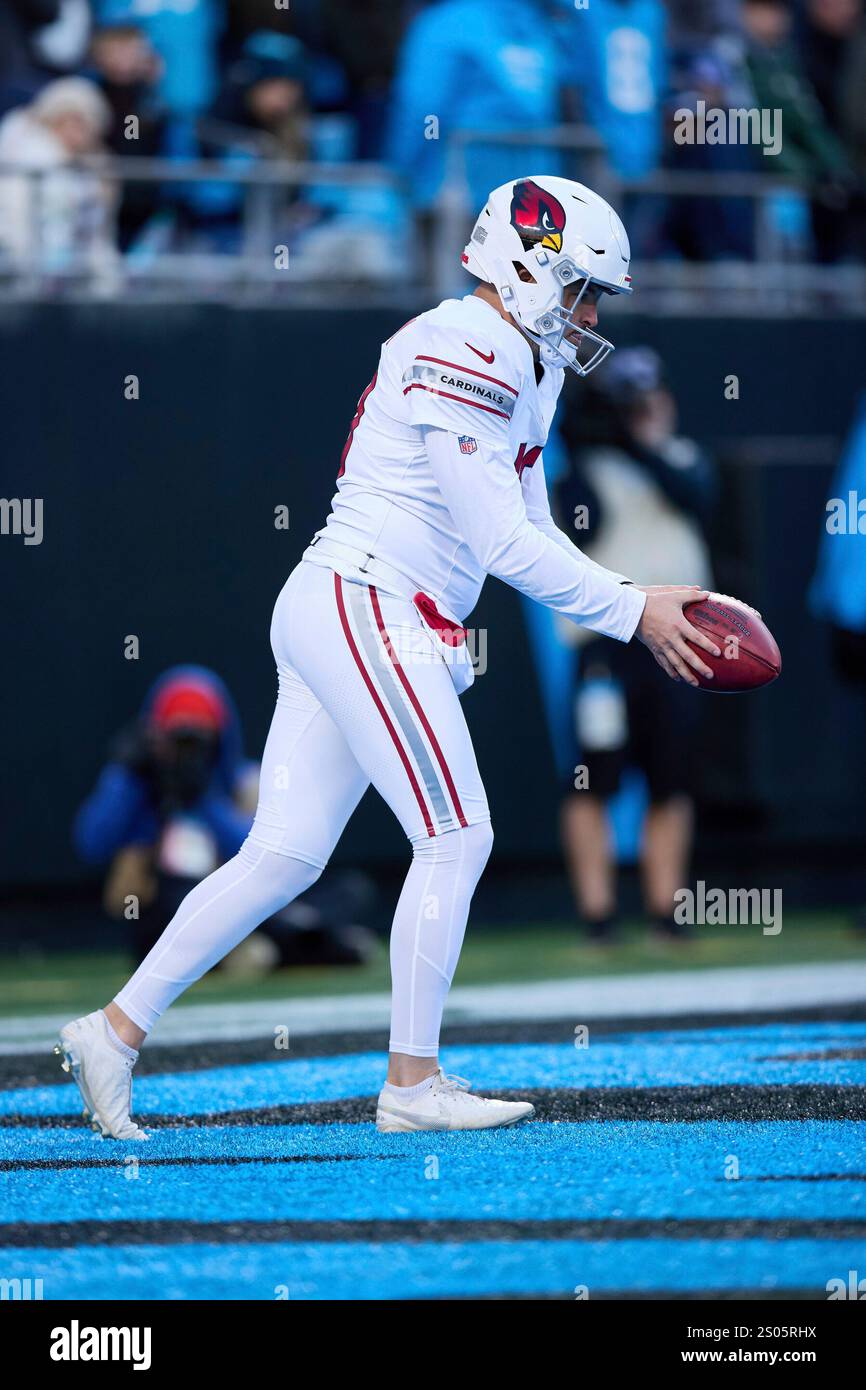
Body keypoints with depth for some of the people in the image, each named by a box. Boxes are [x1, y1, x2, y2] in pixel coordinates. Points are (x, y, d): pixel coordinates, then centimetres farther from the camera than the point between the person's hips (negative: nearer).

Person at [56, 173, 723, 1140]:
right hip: (365, 607, -10)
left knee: (285, 854, 9)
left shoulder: (514, 369, 19)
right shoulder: (469, 349, -13)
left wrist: (644, 605, 9)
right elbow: (502, 543, -18)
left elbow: (531, 537, 21)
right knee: (455, 836, -8)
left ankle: (116, 1029, 11)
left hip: (326, 617, 10)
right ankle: (411, 1080, -3)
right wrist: (632, 613, -13)